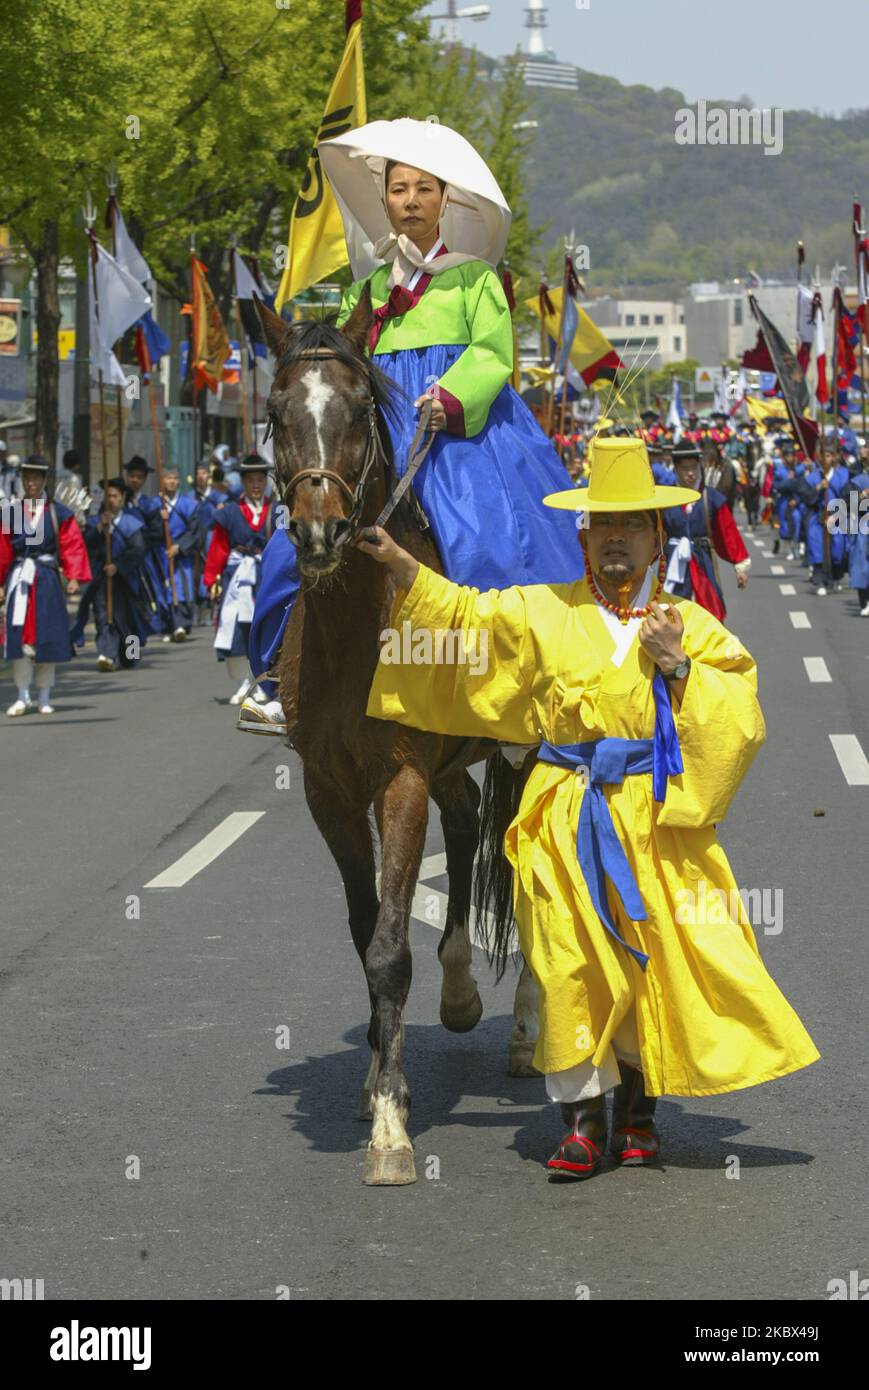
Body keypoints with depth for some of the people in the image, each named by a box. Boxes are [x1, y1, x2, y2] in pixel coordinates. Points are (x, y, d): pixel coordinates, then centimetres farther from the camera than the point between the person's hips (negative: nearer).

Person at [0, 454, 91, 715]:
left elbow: (73, 545, -2)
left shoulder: (59, 513, 2)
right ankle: (23, 696, 1)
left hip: (47, 578, 0)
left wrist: (74, 577, -13)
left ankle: (44, 697, 13)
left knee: (47, 636, 3)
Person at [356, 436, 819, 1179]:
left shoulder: (695, 628, 7)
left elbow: (742, 723, 0)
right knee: (572, 965, -5)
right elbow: (460, 614, 13)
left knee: (660, 960, -1)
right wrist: (397, 560, 4)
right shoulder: (541, 615, 9)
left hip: (660, 821, 0)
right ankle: (583, 1117, 2)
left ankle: (638, 1107, 17)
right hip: (566, 821, 0)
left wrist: (677, 666, -12)